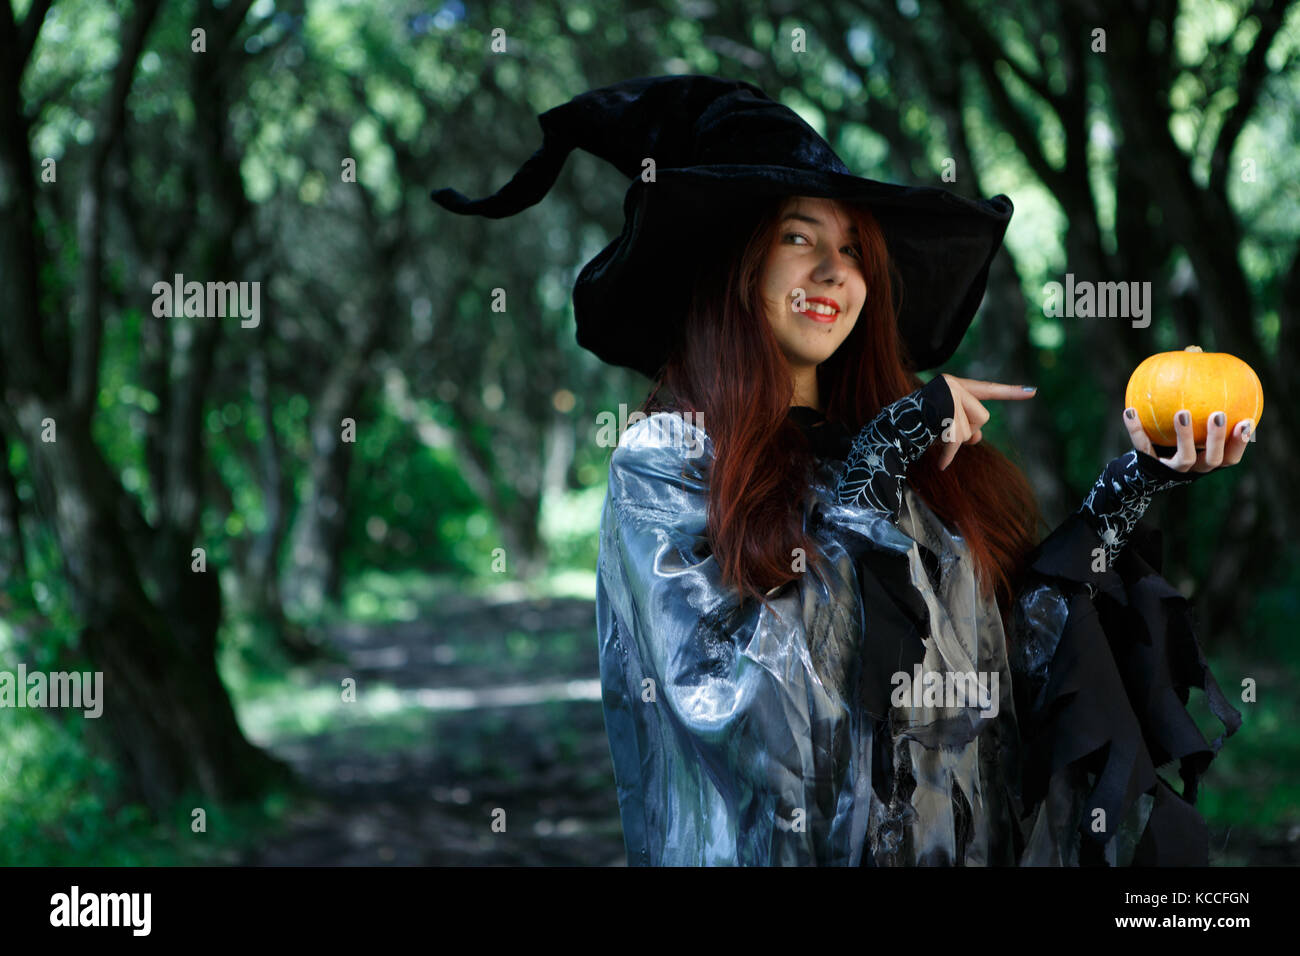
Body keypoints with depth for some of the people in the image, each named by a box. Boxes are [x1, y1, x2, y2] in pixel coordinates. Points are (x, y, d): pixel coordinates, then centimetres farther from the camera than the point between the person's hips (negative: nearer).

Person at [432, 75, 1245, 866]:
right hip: (788, 845, -5)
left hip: (975, 841, 5)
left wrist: (1138, 482, -1)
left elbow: (1012, 628, 4)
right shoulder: (664, 458, -7)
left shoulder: (922, 446, 5)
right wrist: (880, 461, -17)